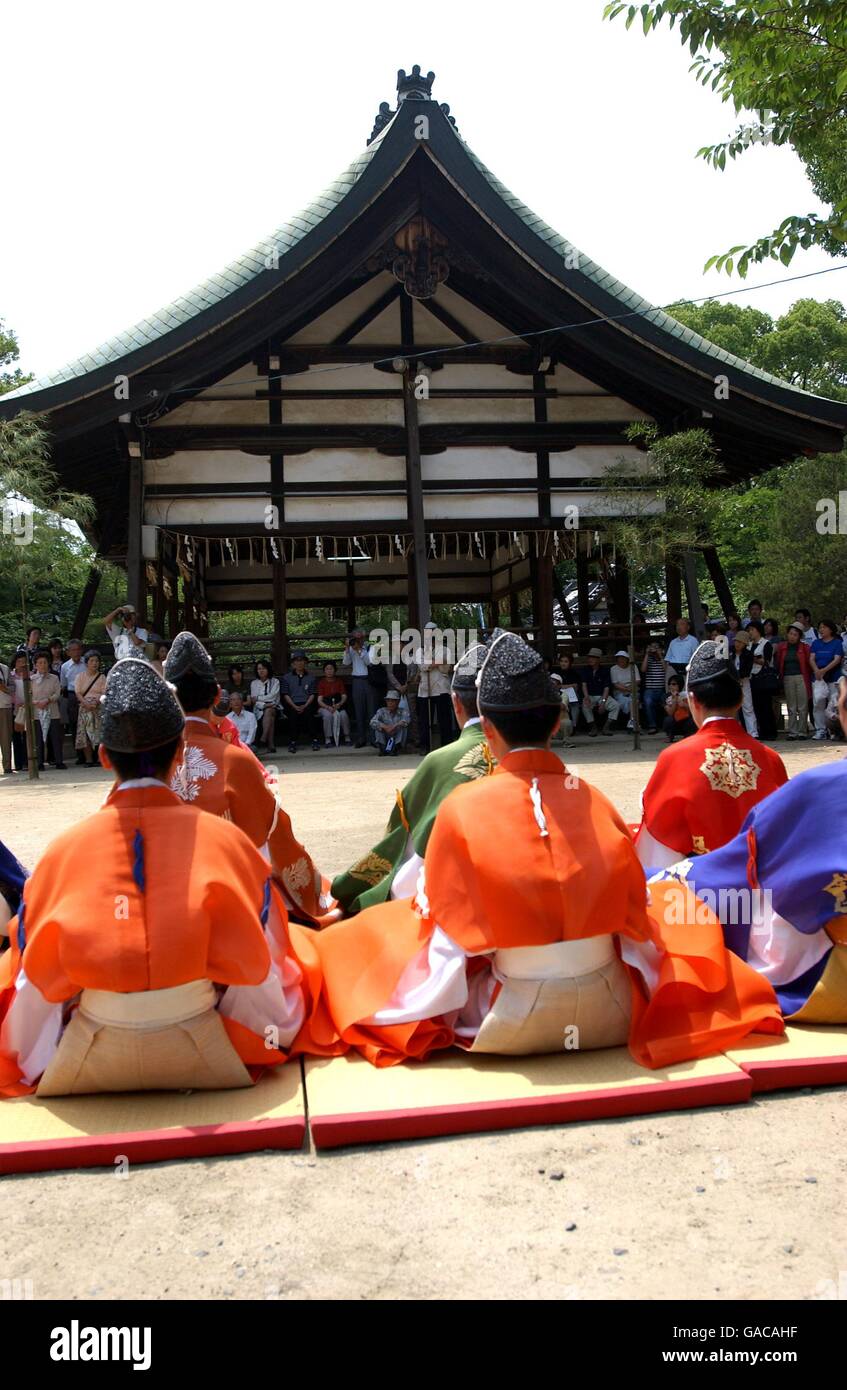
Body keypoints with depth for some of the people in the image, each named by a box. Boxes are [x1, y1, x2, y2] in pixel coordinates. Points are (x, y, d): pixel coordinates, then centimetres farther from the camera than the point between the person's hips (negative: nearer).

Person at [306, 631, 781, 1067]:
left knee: (377, 928, 20)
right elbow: (635, 911, 3)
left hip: (514, 1024, -1)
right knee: (675, 914, 30)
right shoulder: (594, 801, -7)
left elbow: (440, 915, -4)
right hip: (611, 1015, 1)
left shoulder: (462, 808, -14)